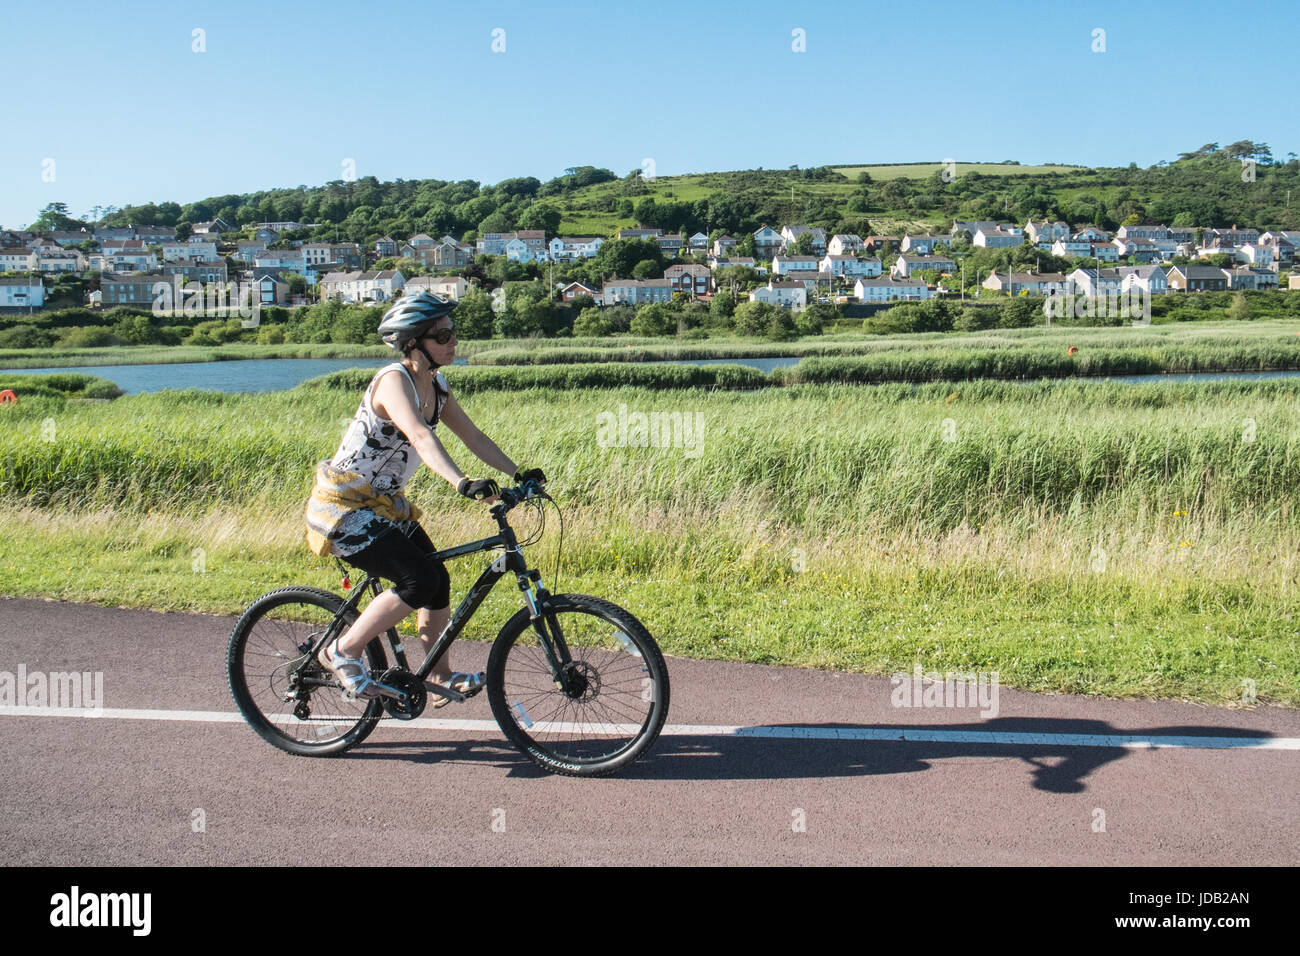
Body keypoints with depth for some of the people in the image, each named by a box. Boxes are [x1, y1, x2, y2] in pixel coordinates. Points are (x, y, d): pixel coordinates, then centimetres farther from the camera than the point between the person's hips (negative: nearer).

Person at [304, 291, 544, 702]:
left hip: (383, 503, 9)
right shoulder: (394, 380, -23)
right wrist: (461, 483, -53)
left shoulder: (437, 386, 4)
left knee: (438, 580, 6)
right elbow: (420, 437, -39)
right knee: (420, 581, -18)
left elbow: (473, 436, 7)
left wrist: (518, 474, -3)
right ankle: (341, 652, -1)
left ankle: (442, 678, 21)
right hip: (344, 504, -9)